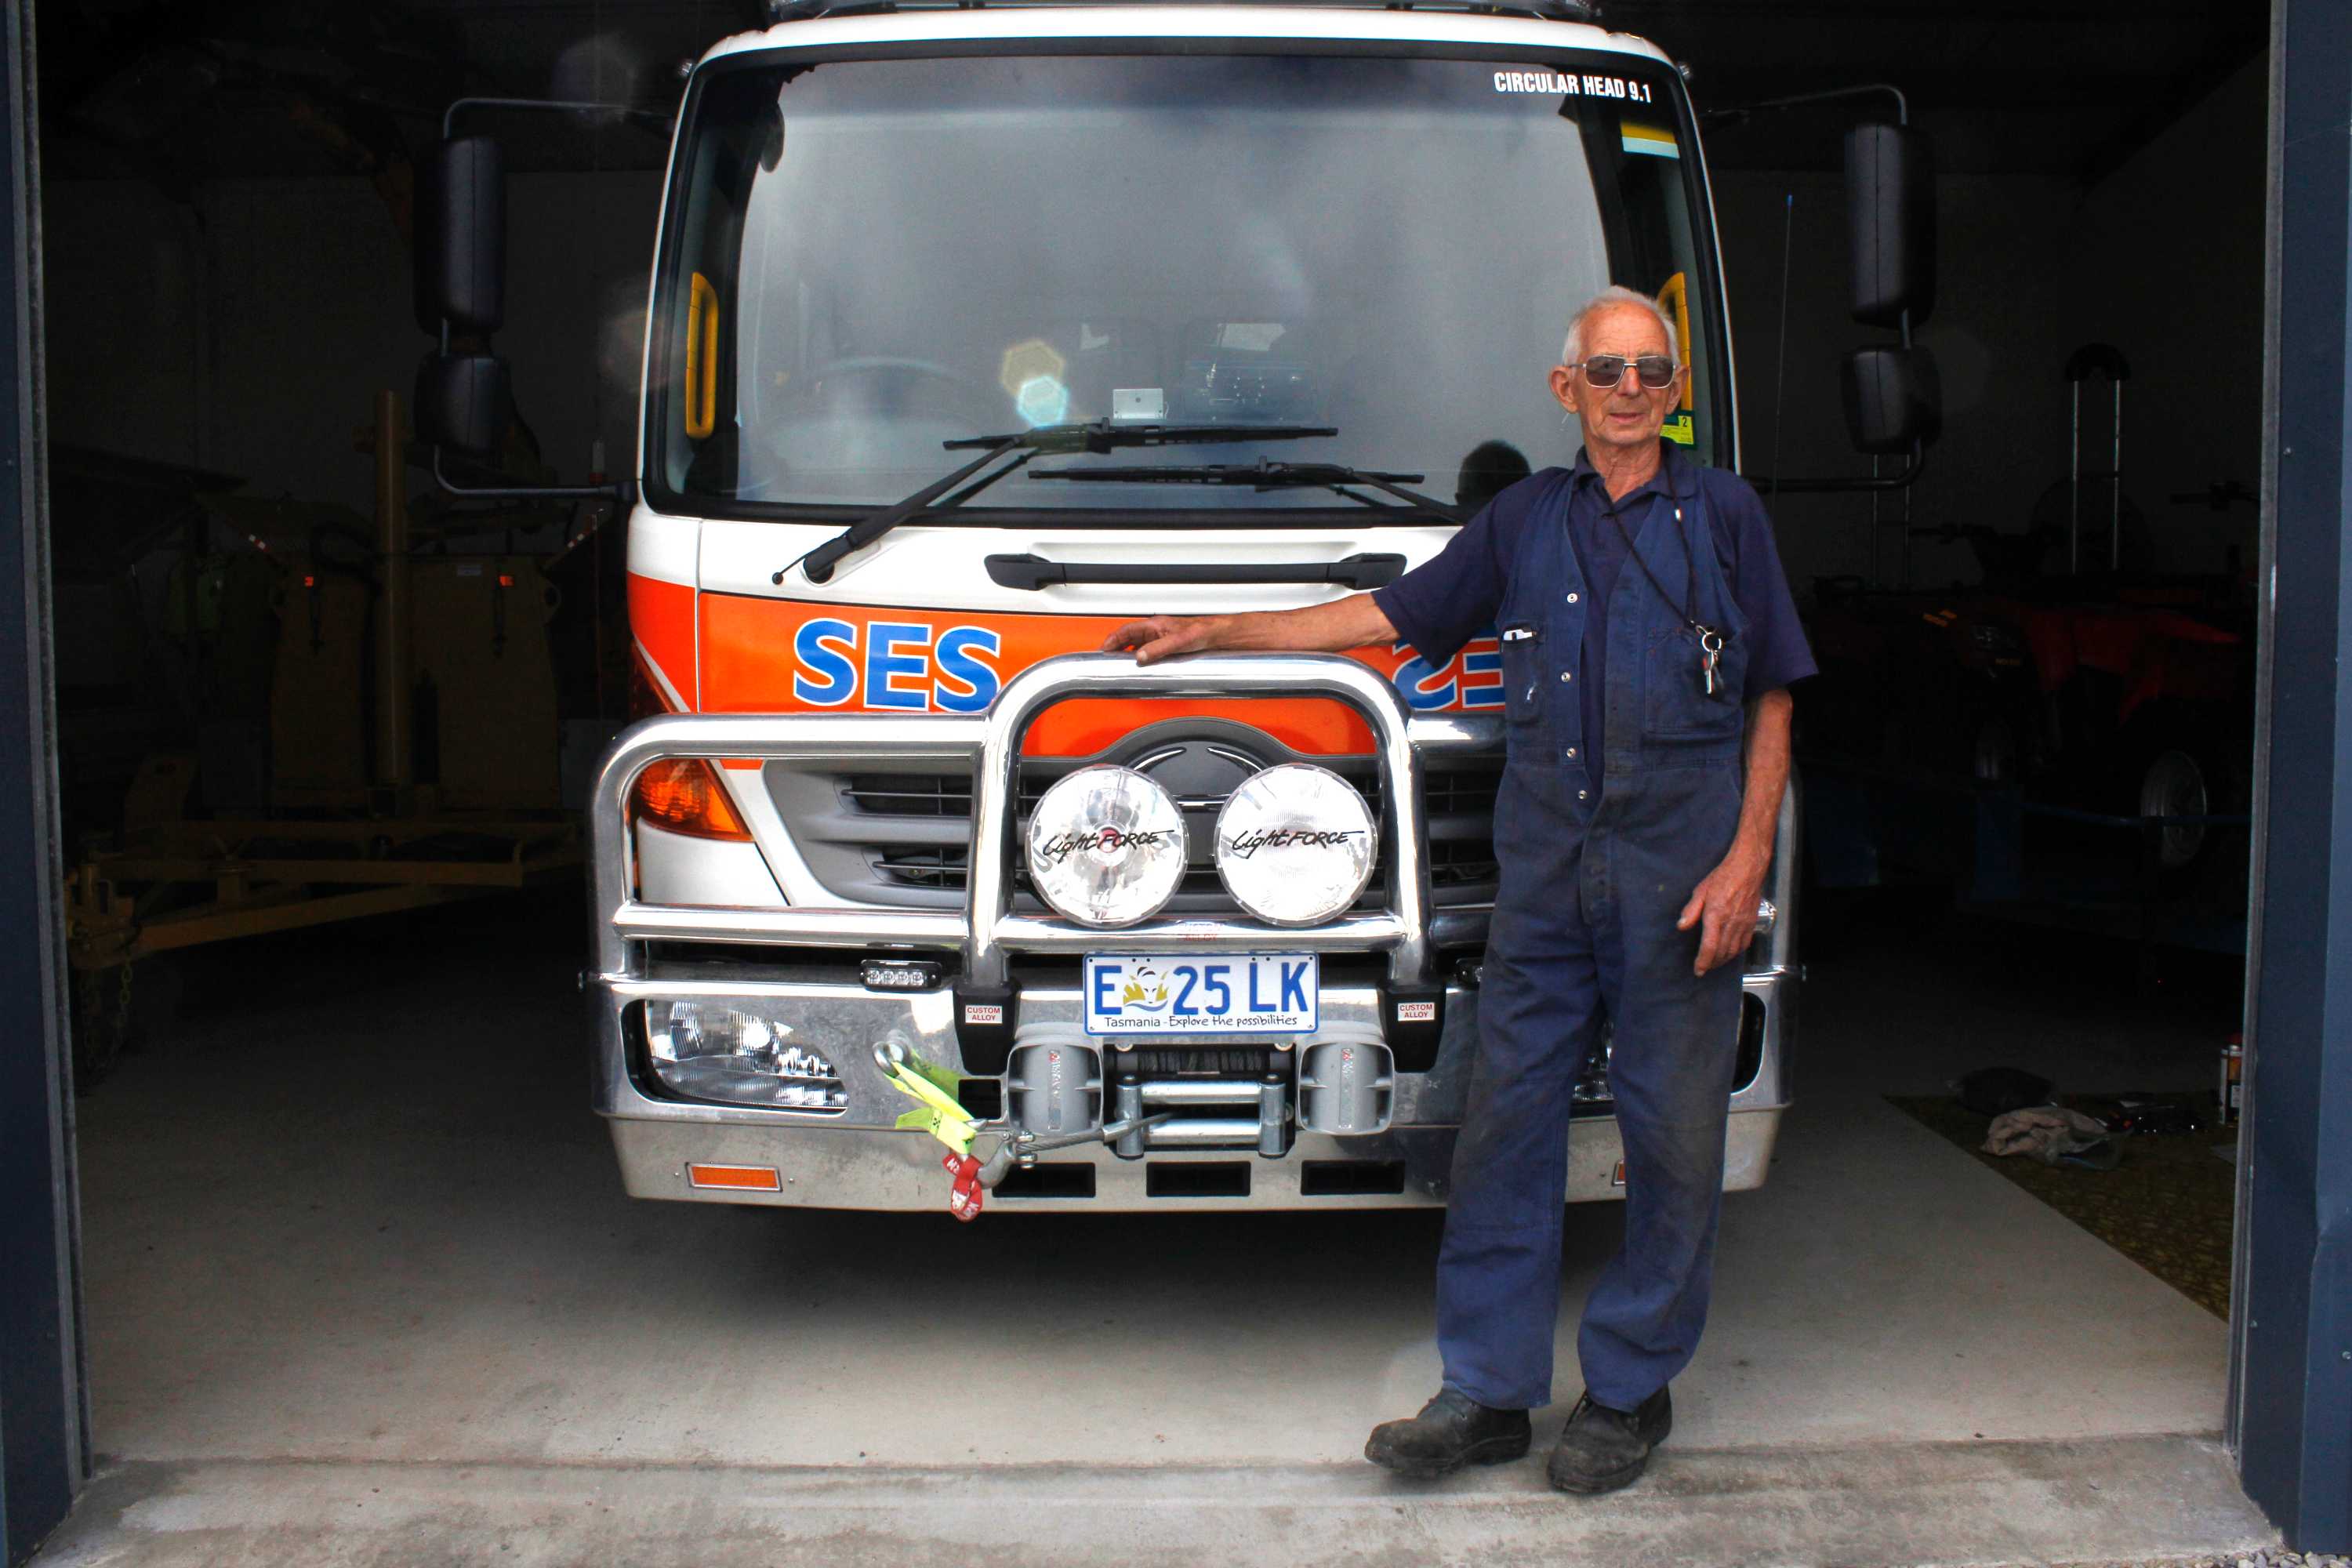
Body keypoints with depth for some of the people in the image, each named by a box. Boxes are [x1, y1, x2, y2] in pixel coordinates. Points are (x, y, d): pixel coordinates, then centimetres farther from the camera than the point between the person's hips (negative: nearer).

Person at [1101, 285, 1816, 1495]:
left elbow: (1770, 704, 5)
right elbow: (1388, 614, 18)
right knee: (1505, 1120, 3)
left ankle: (1631, 1392, 19)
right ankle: (1488, 1393, 15)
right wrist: (1213, 633, 15)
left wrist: (1746, 862, -6)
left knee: (1671, 1135, 3)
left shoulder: (1724, 514, 5)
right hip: (1543, 873, 3)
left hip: (1680, 878, -2)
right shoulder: (1525, 519, 13)